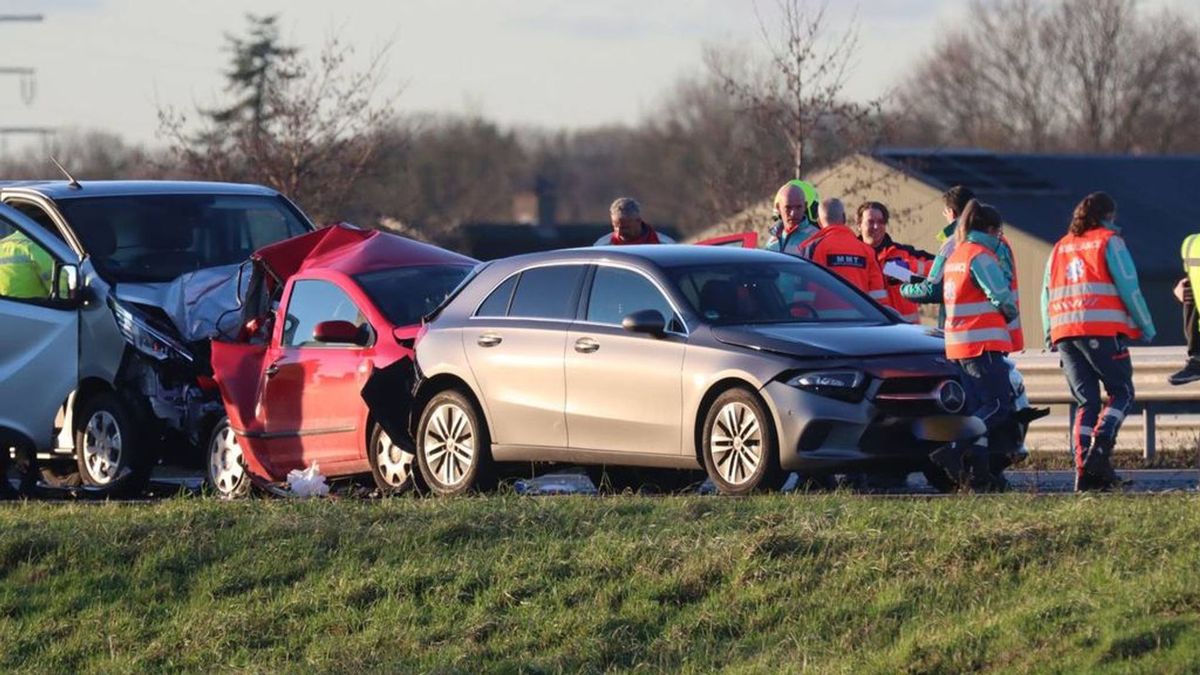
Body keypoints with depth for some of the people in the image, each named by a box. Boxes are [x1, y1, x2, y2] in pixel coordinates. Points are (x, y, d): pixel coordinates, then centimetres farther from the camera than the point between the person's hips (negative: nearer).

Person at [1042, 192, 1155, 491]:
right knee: (1121, 392, 3)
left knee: (1086, 402, 7)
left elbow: (1047, 295, 18)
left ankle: (1084, 468, -5)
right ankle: (1099, 449, -18)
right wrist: (1145, 326, 4)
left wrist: (1050, 335, 21)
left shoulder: (1060, 248, 20)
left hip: (1064, 332, 5)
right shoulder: (1109, 242, 3)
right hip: (1103, 331, -5)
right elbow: (1129, 288, -3)